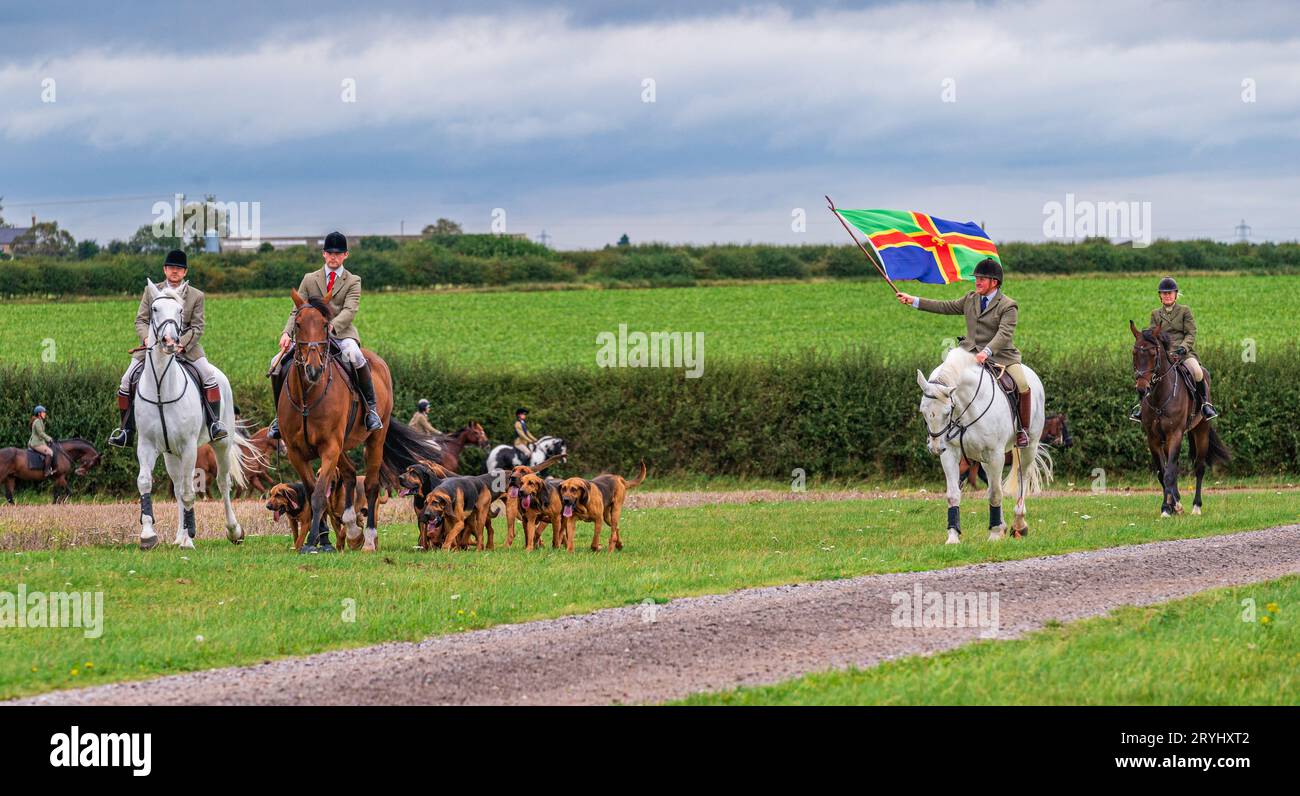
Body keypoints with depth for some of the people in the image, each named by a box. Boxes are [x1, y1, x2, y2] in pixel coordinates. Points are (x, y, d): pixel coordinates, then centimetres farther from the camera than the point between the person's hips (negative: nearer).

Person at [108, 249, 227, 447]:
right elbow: (140, 320, 3)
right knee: (128, 380, -10)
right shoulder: (151, 291, 6)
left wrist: (181, 344, -19)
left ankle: (214, 423, -12)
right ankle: (126, 429, 0)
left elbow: (197, 328, -2)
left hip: (185, 345, -1)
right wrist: (146, 337, -19)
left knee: (208, 375, -20)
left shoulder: (196, 296, 3)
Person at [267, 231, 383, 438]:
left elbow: (349, 311, -10)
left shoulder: (353, 281, 6)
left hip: (341, 334, -3)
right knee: (277, 363, -14)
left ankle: (371, 406, -24)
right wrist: (287, 332, -12)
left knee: (355, 356, -37)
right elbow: (297, 312, 9)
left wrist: (331, 327, -30)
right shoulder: (309, 280, 14)